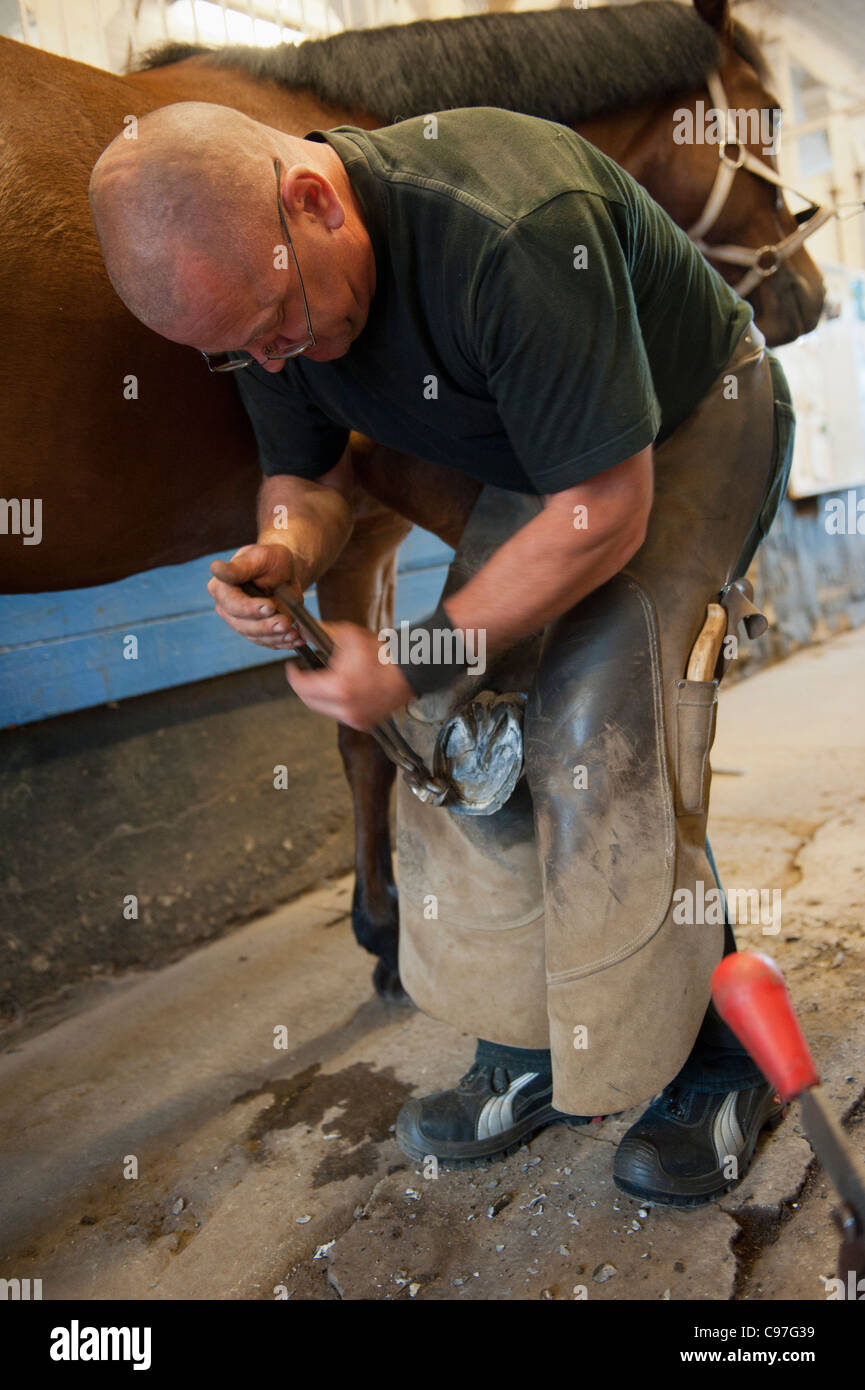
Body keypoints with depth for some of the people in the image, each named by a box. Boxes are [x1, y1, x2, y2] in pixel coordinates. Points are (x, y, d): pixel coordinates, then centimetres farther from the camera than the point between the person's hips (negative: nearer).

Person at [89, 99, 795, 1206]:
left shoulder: (512, 232, -37)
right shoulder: (253, 282, -12)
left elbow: (606, 515, -33)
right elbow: (306, 475, 0)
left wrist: (417, 662, -32)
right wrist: (285, 553, -26)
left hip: (698, 427, -6)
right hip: (537, 458, 7)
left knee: (596, 717, -22)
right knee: (459, 718, -6)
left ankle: (715, 1067, -1)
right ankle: (531, 1055, 9)